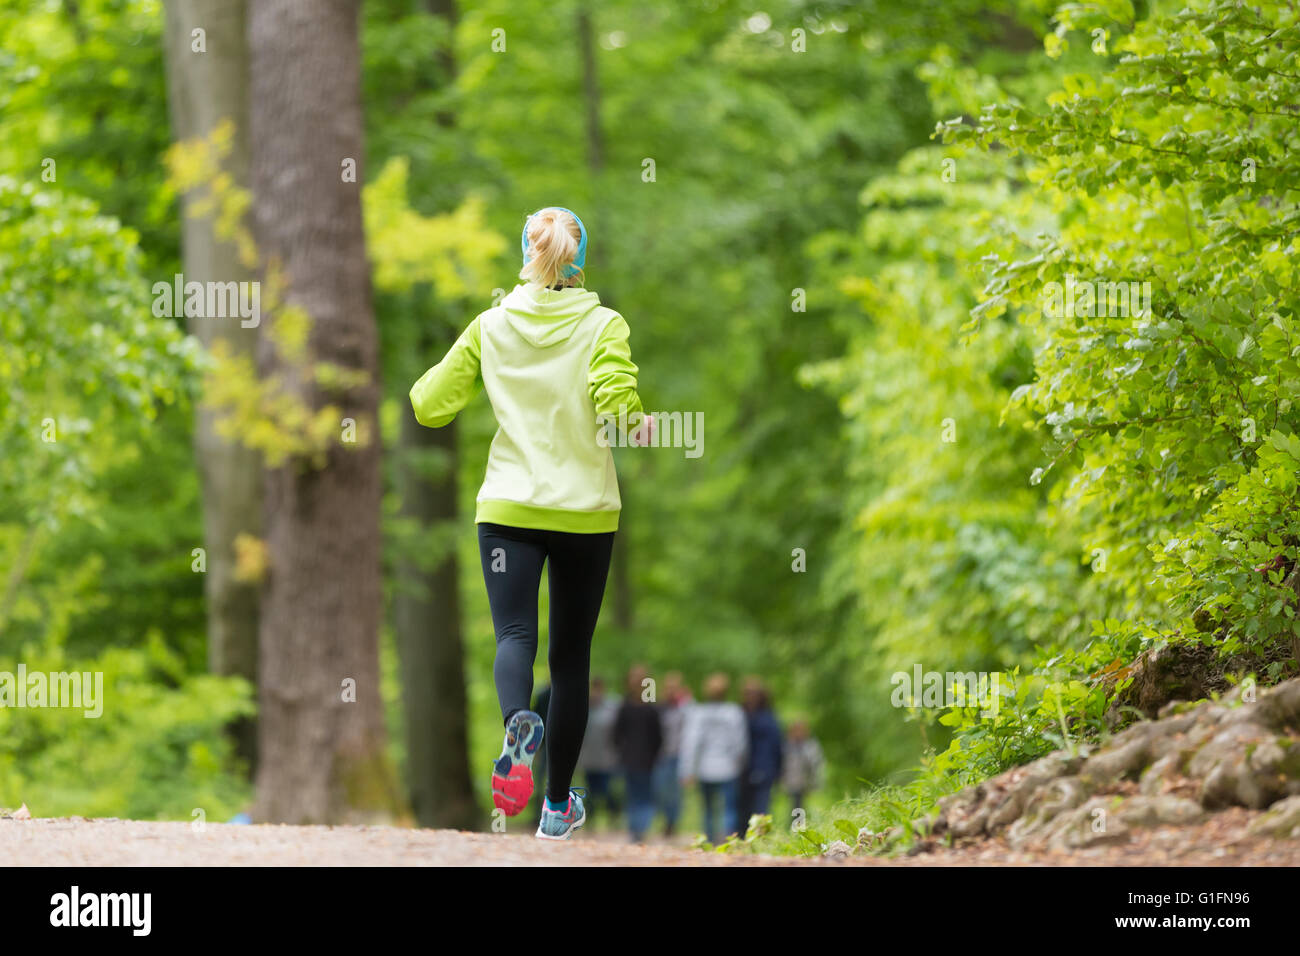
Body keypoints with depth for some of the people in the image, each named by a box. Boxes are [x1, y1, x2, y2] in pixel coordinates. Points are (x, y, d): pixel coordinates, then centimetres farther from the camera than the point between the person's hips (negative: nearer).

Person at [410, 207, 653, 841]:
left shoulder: (491, 326, 1)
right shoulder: (603, 325, -5)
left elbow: (429, 407, 1)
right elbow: (615, 406, -20)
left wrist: (424, 383, 23)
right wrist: (642, 427, 2)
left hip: (509, 507, 0)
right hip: (586, 510, 0)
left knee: (515, 635, -7)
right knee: (571, 653, 11)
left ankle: (519, 724, -43)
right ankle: (559, 805, 18)